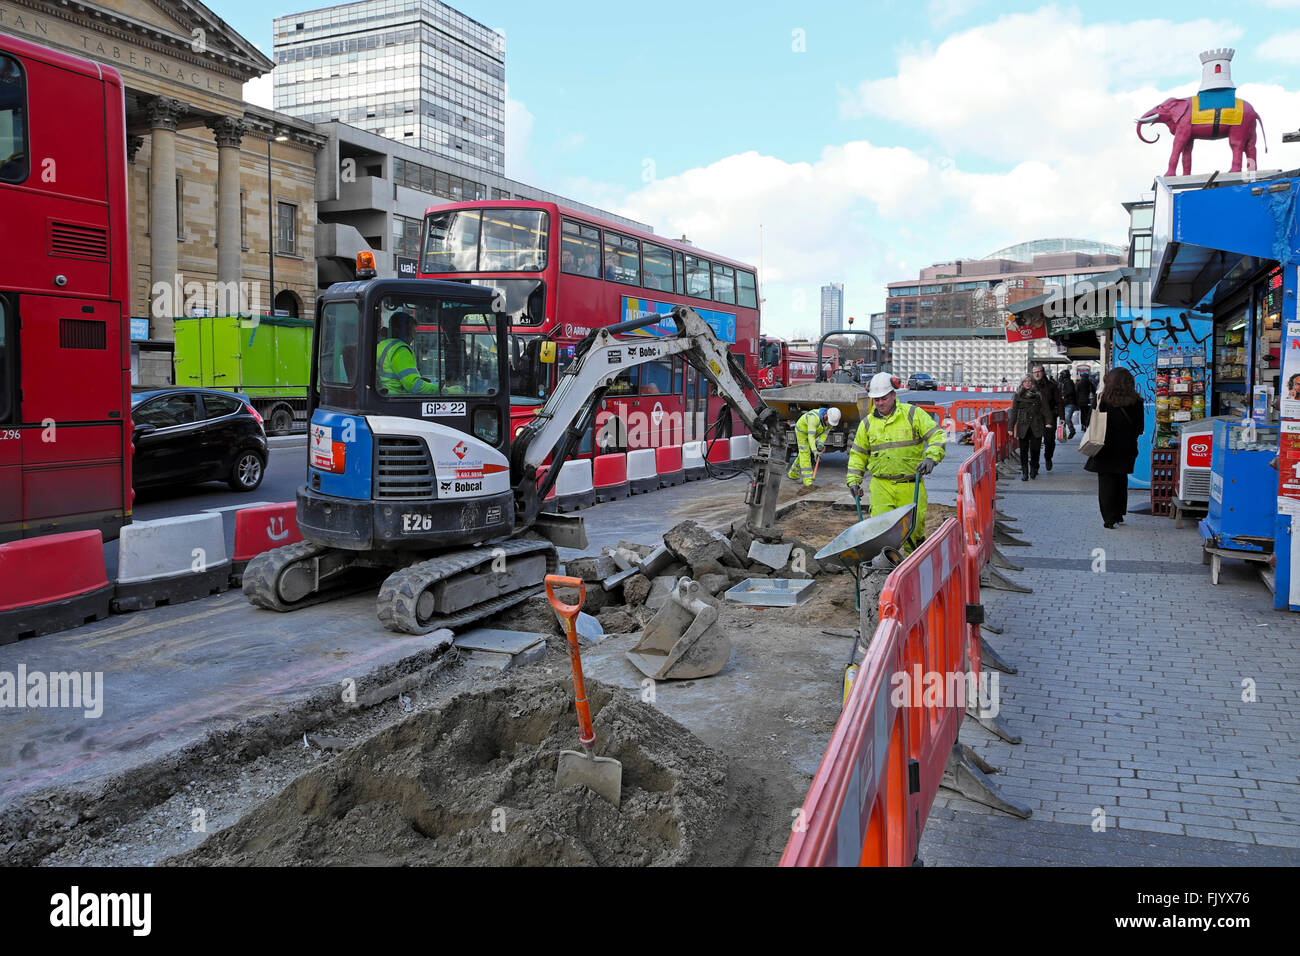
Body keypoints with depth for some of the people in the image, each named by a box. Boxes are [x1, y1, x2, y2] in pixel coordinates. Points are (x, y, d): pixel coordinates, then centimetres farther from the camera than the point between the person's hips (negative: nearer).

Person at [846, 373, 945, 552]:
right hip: (881, 485, 2)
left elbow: (936, 436, -1)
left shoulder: (912, 414, 1)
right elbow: (858, 454, 18)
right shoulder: (867, 423, 11)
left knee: (914, 526, 2)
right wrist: (853, 480, 8)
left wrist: (931, 457, -18)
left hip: (910, 485, -2)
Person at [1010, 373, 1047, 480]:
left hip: (1036, 427, 0)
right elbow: (1014, 412, 5)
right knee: (1023, 450, 0)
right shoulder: (1018, 396, 6)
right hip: (1023, 426, 0)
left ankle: (1034, 470, 16)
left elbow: (1043, 410, 11)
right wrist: (1011, 427, 0)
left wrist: (1046, 424, 3)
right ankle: (1024, 472, 8)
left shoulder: (1038, 395, 9)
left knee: (1035, 449, -3)